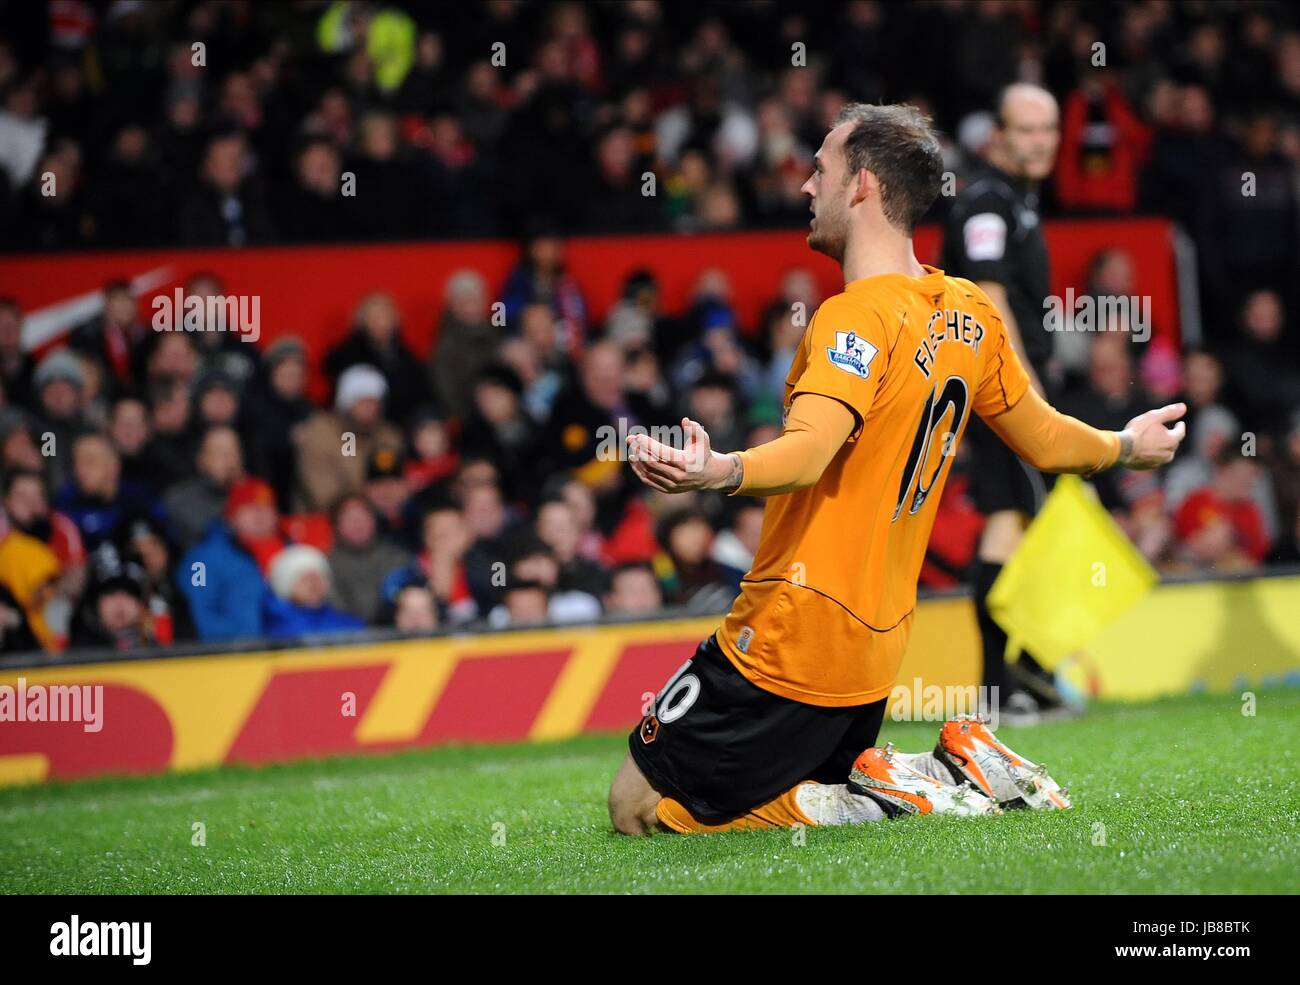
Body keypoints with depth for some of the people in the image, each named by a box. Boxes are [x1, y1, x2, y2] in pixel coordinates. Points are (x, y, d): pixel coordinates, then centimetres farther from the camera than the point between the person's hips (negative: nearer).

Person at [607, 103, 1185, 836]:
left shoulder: (861, 318, -17)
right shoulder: (969, 313, 7)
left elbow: (810, 451, -35)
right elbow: (1044, 441, 19)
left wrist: (718, 472, -55)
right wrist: (1127, 446, 41)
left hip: (791, 641, -9)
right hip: (878, 647, 9)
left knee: (640, 806, -2)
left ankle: (908, 793, -9)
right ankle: (962, 772, 4)